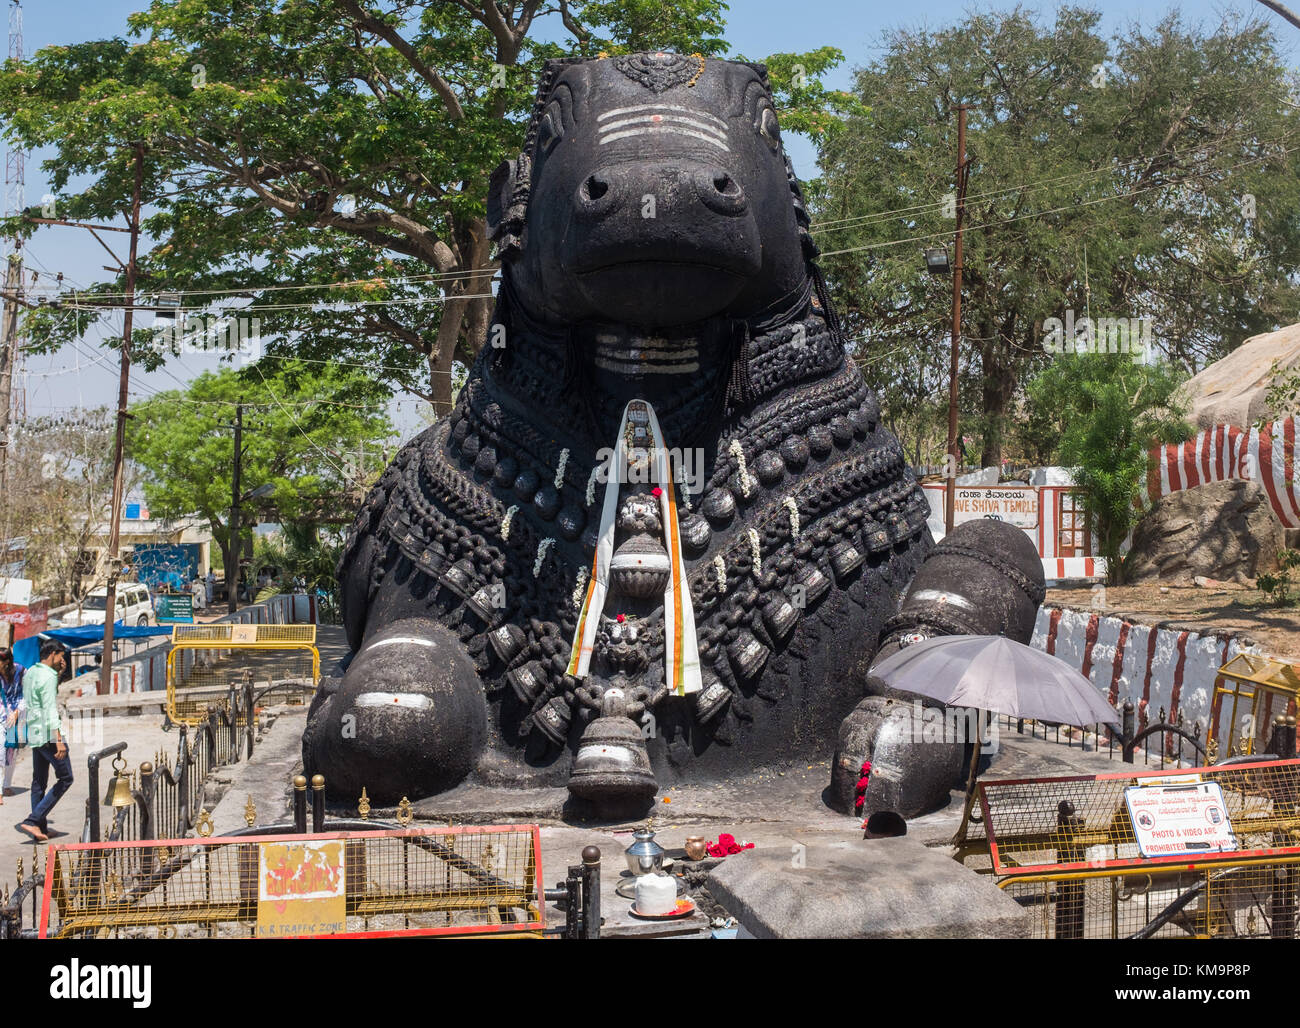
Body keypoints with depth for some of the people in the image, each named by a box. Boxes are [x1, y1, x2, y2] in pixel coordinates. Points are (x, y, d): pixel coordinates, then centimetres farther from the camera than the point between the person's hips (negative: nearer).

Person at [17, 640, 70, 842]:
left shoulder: (30, 673, 12)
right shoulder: (48, 677, -15)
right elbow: (50, 710, -23)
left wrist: (58, 672, 21)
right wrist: (59, 740, -26)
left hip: (34, 734, 9)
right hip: (49, 734, -9)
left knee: (39, 781, 13)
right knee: (65, 779, -2)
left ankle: (40, 827, 13)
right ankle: (33, 821, -10)